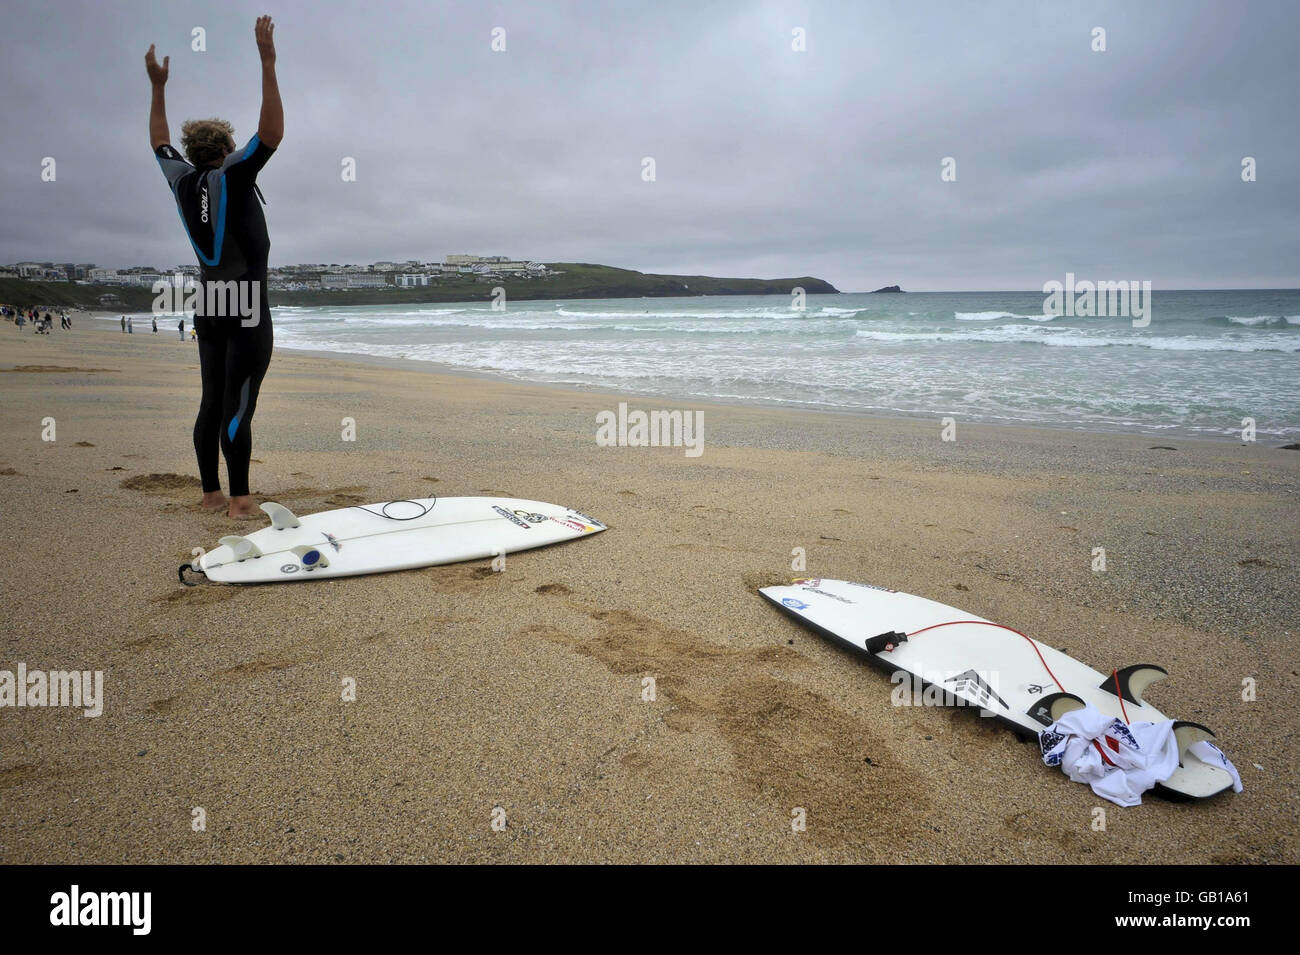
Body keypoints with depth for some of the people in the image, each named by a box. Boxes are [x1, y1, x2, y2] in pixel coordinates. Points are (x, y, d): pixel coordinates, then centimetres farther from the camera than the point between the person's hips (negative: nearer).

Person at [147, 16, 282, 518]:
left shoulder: (182, 178, 11)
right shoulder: (231, 175, -8)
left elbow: (160, 142, 30)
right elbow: (272, 133, -16)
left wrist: (158, 86, 37)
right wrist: (268, 63, -14)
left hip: (208, 308, 7)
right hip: (246, 308, -7)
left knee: (212, 402, 10)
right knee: (239, 405, -9)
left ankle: (211, 493, 14)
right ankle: (239, 501, -8)